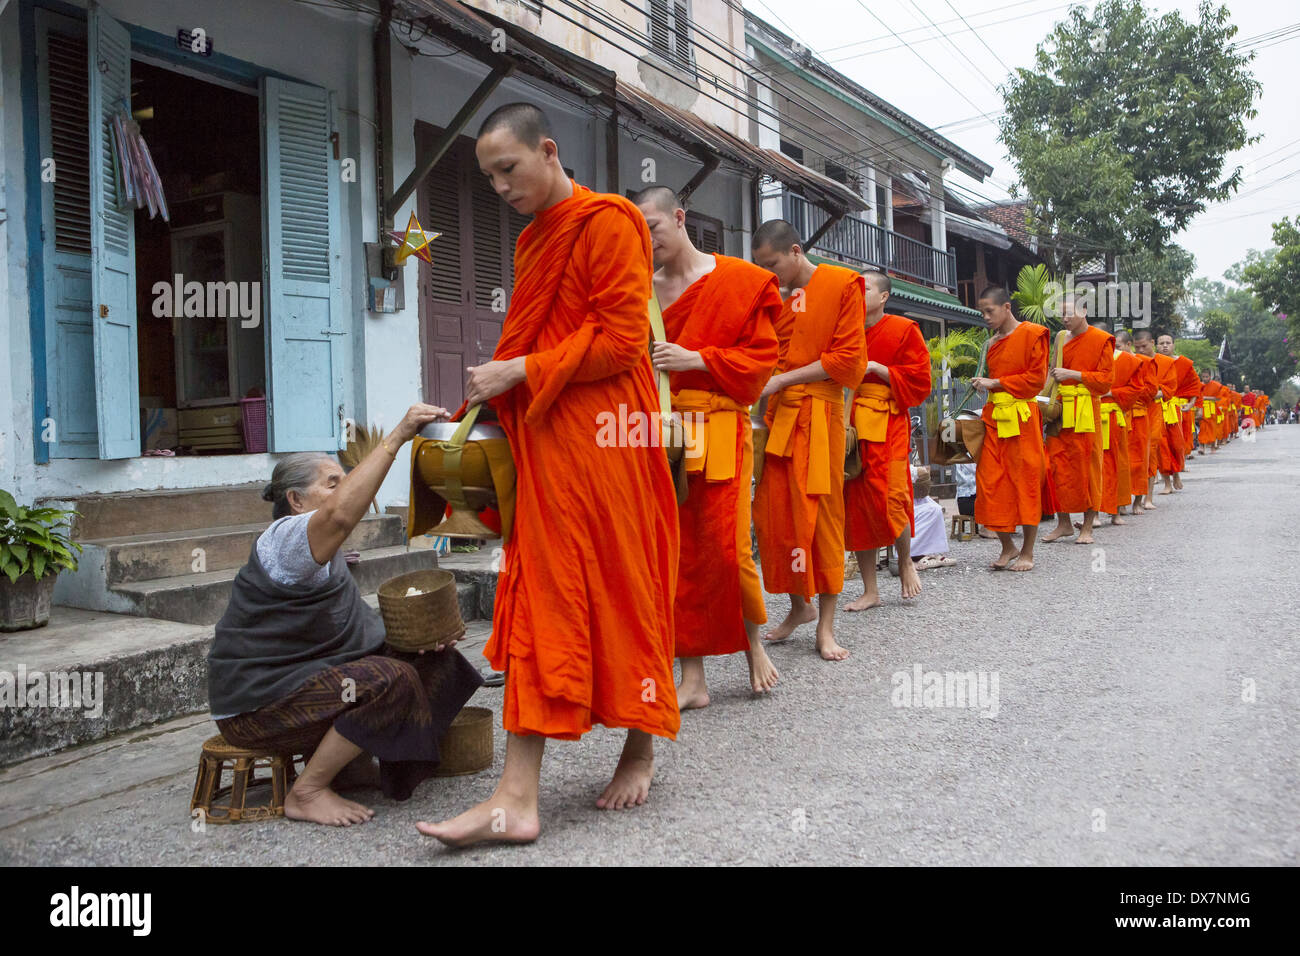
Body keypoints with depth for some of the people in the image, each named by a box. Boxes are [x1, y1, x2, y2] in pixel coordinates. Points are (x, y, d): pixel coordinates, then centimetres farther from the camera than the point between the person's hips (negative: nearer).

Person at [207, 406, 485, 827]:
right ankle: (305, 792, -13)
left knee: (414, 659, 6)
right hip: (257, 705, -10)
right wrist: (396, 436, -41)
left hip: (294, 682, 10)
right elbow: (341, 514, -41)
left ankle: (349, 757, 9)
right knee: (391, 679, -27)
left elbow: (349, 625, 13)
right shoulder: (283, 540, -18)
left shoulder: (324, 555, 14)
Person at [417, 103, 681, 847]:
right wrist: (497, 387, 8)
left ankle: (641, 749, 16)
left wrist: (522, 373, -14)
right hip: (544, 444, 8)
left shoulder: (606, 222, -5)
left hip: (601, 442, -8)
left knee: (621, 592, 0)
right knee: (539, 604, 6)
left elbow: (621, 338, -14)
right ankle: (518, 798, 13)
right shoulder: (535, 239, 21)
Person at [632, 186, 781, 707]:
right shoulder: (645, 290, 13)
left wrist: (694, 359, -14)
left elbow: (760, 356, -4)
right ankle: (693, 678, 12)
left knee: (725, 546, -8)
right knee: (679, 552, 4)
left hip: (718, 431, -4)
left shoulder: (739, 281, 1)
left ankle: (752, 641, 22)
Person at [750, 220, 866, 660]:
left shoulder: (843, 284, -1)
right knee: (773, 515, 3)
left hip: (818, 414, -5)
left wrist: (783, 379, -11)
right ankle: (799, 605, 22)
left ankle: (825, 624, 7)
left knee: (820, 515, -3)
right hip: (777, 414, 5)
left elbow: (848, 358, -8)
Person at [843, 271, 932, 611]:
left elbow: (918, 381, -5)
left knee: (888, 500, -13)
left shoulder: (904, 329, 0)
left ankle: (905, 563, 19)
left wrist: (876, 368, -12)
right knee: (855, 503, 2)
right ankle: (870, 591, 11)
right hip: (850, 424, 5)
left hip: (888, 426, -4)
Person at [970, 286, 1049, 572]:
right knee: (990, 484, 2)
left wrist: (995, 383, -11)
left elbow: (1037, 378, -10)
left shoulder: (1032, 334, -3)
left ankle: (1027, 552, 9)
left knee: (1025, 483, -1)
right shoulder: (993, 342, 16)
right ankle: (1008, 547, 16)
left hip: (1022, 417, -6)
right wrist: (985, 384, 7)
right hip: (994, 417, 6)